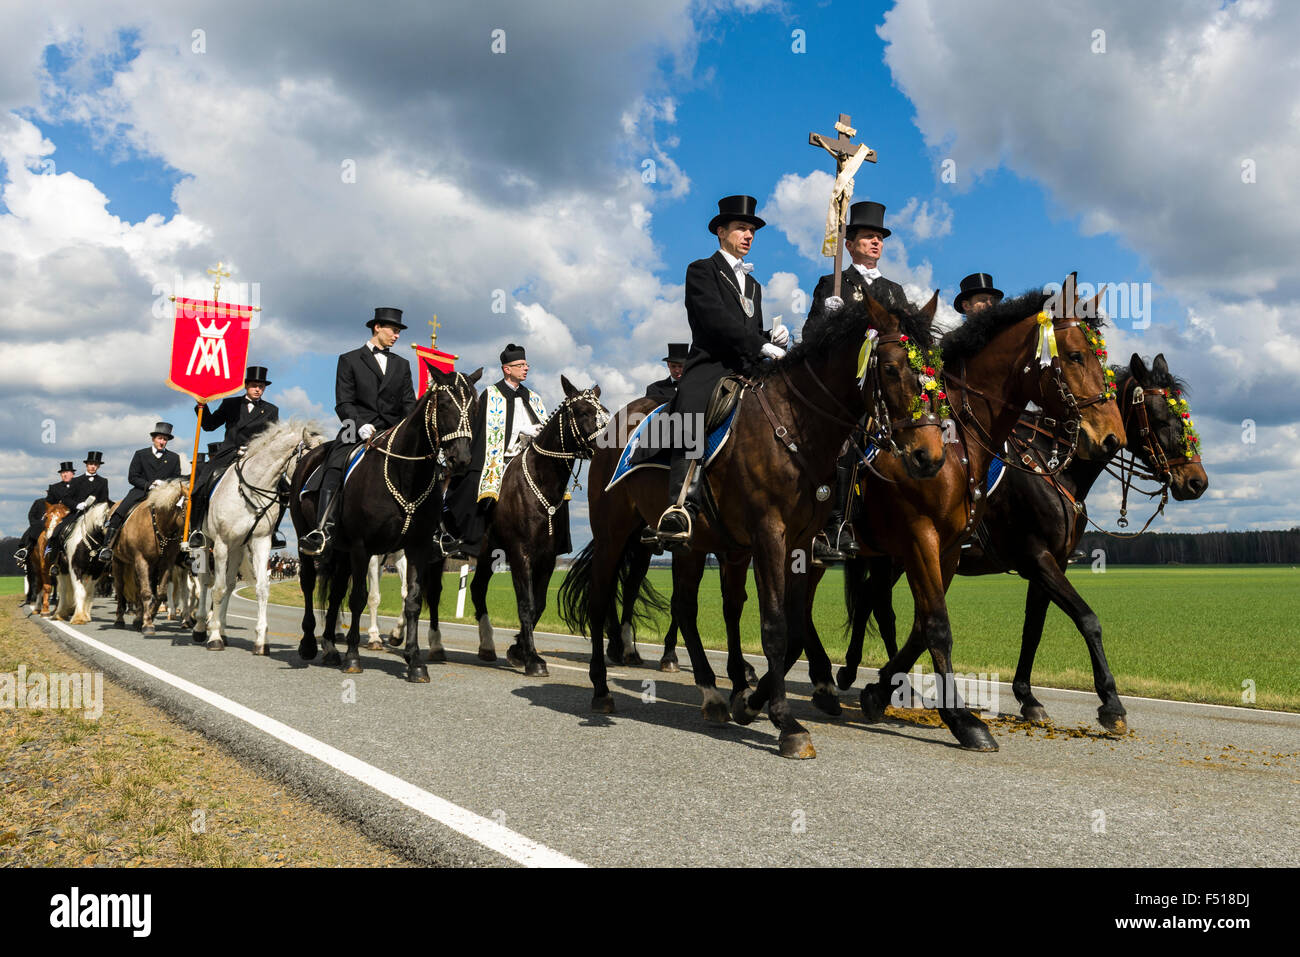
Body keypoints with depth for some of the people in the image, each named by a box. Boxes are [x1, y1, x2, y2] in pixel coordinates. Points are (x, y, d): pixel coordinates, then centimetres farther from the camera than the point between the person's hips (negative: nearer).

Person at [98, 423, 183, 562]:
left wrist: (164, 484, -9)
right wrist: (149, 485, -11)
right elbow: (132, 477, 5)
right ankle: (107, 547, -20)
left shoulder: (174, 457, 15)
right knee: (118, 513, -21)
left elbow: (176, 479, 13)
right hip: (141, 492, 0)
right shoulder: (140, 455, 12)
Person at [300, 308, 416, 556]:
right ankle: (323, 529, -35)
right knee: (335, 467, -27)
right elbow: (344, 403, 1)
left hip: (393, 432, 3)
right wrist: (361, 425, -17)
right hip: (358, 430, -3)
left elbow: (409, 403, 16)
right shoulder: (349, 360, 11)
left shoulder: (401, 364, 22)